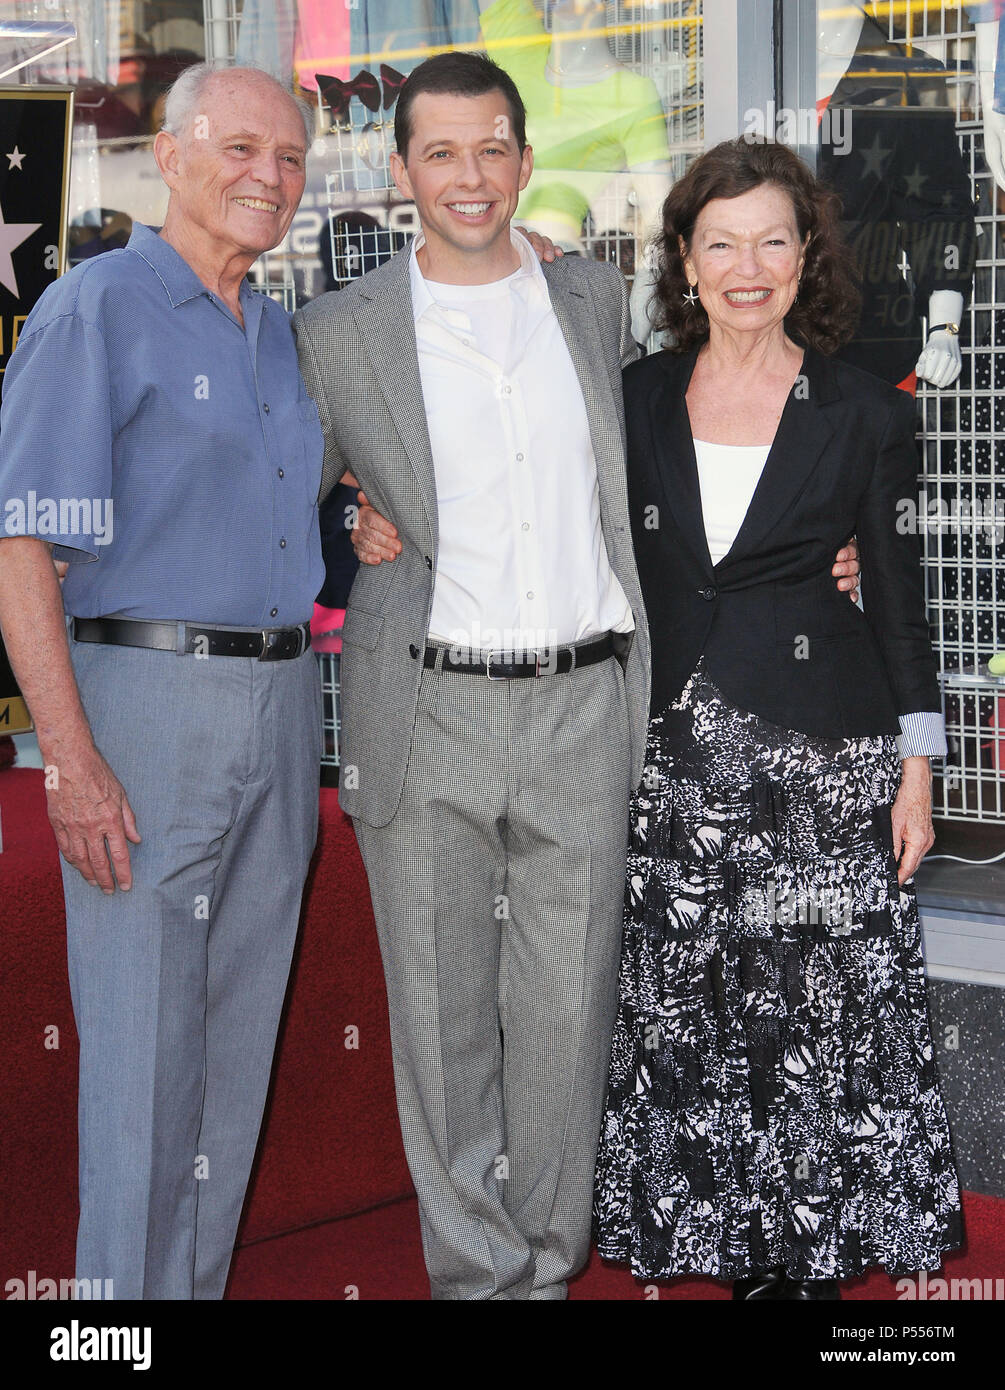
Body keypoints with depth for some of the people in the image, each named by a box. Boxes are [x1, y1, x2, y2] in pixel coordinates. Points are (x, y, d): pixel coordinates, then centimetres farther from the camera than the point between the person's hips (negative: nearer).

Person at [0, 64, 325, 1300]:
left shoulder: (280, 334, 17)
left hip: (281, 700, 7)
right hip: (147, 691, -7)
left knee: (238, 1028, 12)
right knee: (142, 1038, -4)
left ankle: (202, 1278, 24)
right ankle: (129, 1287, 8)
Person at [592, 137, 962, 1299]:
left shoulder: (865, 414, 0)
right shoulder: (637, 401, 6)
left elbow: (898, 598, 2)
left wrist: (916, 768, 0)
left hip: (822, 756, -2)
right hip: (670, 756, 2)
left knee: (821, 1011, 0)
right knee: (684, 1015, 7)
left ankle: (815, 1254, 16)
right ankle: (726, 1245, 22)